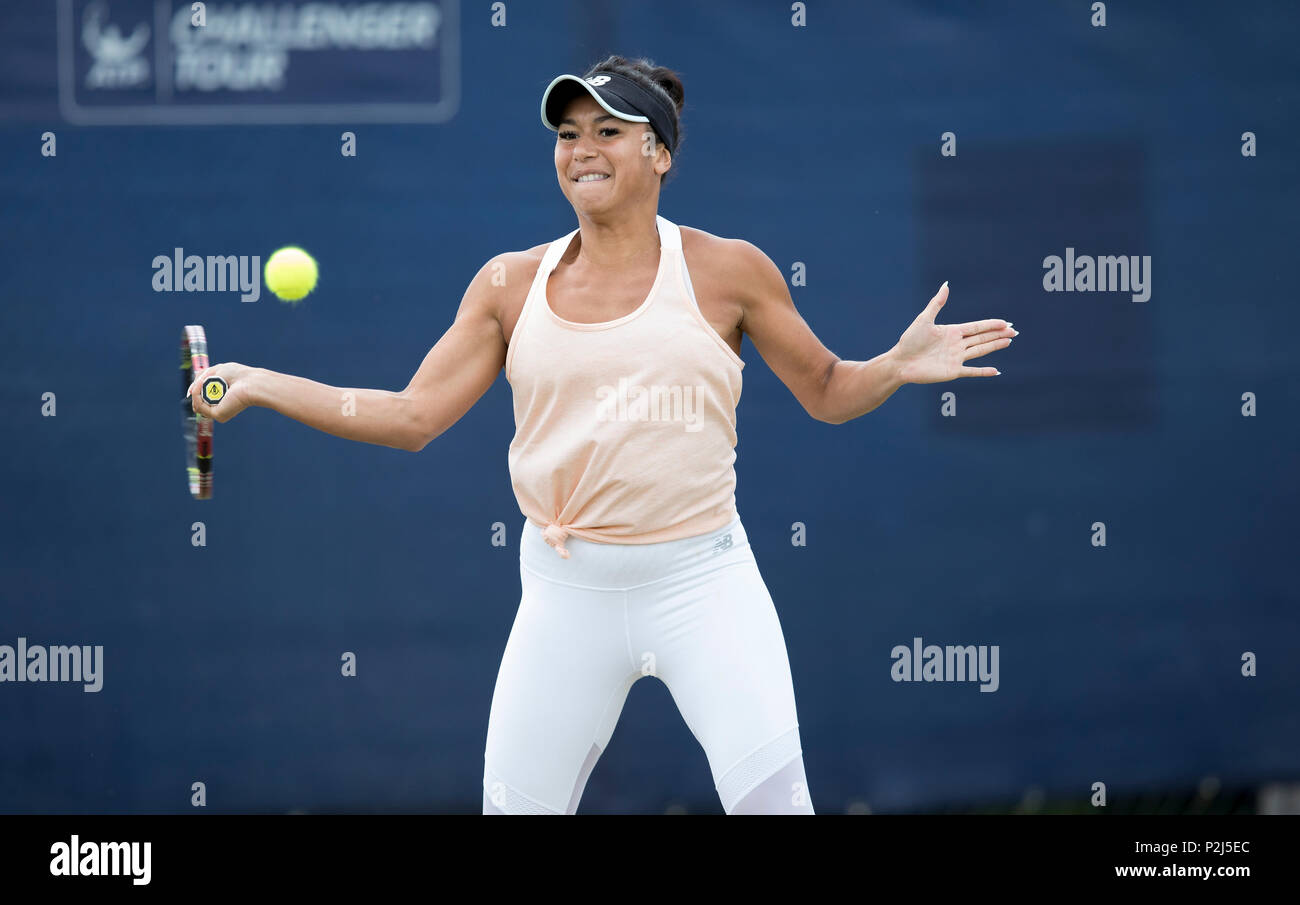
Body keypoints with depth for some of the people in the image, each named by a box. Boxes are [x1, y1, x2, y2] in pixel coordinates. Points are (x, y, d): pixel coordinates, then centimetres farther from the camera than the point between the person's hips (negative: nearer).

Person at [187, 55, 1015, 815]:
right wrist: (260, 386, -2)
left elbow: (827, 392, 9)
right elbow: (413, 416, 4)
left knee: (772, 797, -16)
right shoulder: (511, 285, 5)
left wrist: (899, 366, -11)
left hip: (701, 583, -2)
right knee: (515, 808, 4)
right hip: (567, 593, 2)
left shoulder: (727, 271, 0)